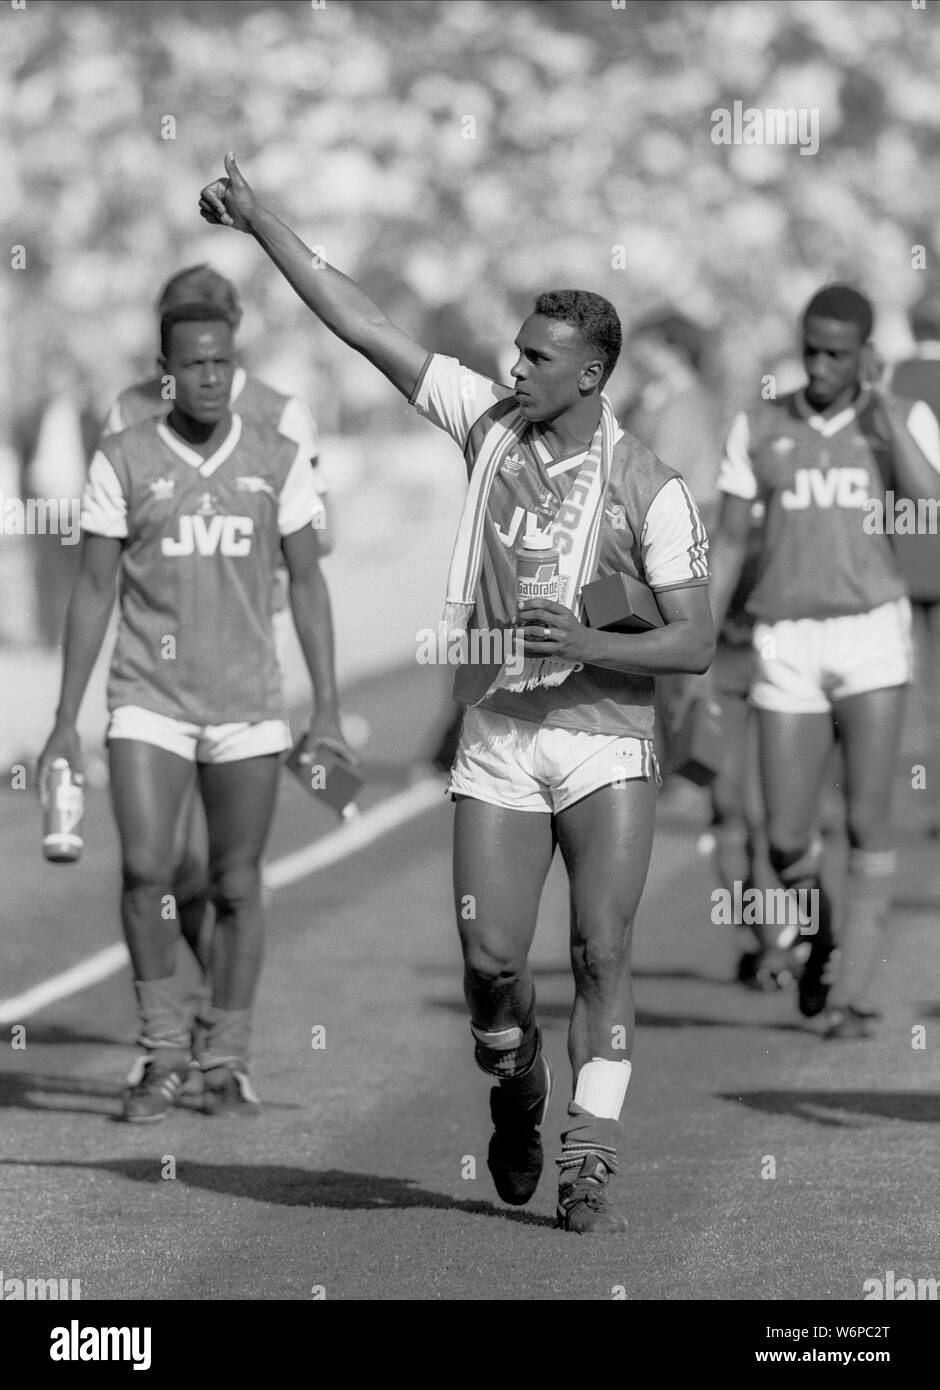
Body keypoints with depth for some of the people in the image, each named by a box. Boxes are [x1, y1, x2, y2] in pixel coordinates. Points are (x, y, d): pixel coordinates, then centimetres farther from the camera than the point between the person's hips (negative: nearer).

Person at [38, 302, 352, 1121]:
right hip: (149, 702, -1)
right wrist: (67, 721, 1)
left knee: (237, 886, 4)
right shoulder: (123, 461, -1)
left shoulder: (277, 461, 3)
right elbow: (94, 590, 3)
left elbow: (307, 583, 7)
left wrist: (328, 713, 2)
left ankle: (227, 1062, 17)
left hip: (248, 707, 1)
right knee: (145, 870, -15)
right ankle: (163, 1048, 1)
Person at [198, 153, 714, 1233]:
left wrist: (591, 645, -23)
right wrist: (260, 224, 2)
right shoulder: (487, 420, 2)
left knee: (602, 957, -9)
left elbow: (695, 640, -7)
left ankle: (586, 1172, -4)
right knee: (491, 960, -4)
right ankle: (517, 1096, 27)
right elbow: (362, 324, 4)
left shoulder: (650, 489, -7)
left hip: (605, 742, -2)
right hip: (497, 742, 2)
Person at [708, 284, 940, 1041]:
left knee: (868, 823, -10)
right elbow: (729, 546, 10)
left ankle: (852, 993, -1)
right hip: (788, 647, 1)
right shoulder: (758, 428, 7)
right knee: (787, 842, -2)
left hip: (872, 637, -1)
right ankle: (822, 934, 30)